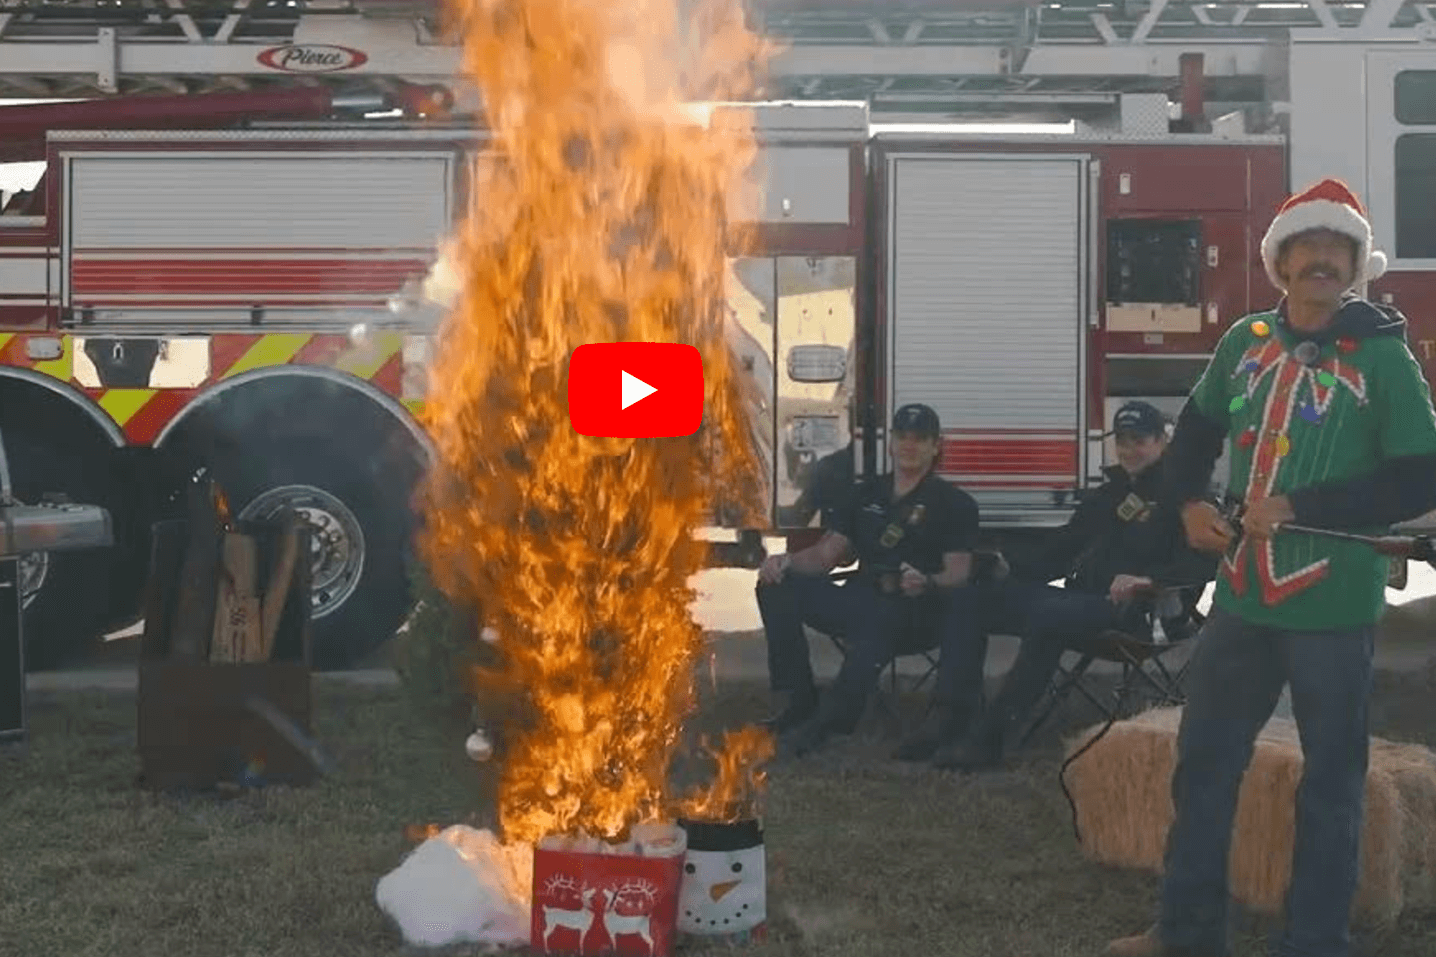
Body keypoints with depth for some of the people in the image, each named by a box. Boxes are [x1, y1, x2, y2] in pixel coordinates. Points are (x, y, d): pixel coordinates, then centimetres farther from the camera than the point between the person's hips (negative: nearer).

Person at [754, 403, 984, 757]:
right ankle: (801, 700, -14)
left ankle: (830, 719, -37)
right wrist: (786, 562, -7)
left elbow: (958, 575, -7)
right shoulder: (867, 494, 20)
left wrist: (926, 583, -31)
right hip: (859, 604, 6)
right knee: (777, 587, -15)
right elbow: (825, 555, 15)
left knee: (881, 621, -42)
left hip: (915, 612, -5)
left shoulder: (953, 503, 5)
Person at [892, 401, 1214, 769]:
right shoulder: (1107, 494, 24)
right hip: (1083, 599, 8)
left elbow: (1205, 562, -14)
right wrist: (1013, 570, 4)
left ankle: (987, 737, -35)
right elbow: (1064, 548, 22)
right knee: (975, 597, -6)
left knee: (1048, 614, -37)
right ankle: (950, 720, -14)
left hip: (1136, 611, -8)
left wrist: (1148, 579, -30)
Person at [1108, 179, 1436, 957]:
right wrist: (1186, 502, 5)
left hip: (1333, 606, -5)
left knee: (1329, 783, 6)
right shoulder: (1245, 343, 6)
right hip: (1243, 596, 5)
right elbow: (1197, 430, 23)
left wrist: (1296, 507, -18)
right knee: (1204, 762, 12)